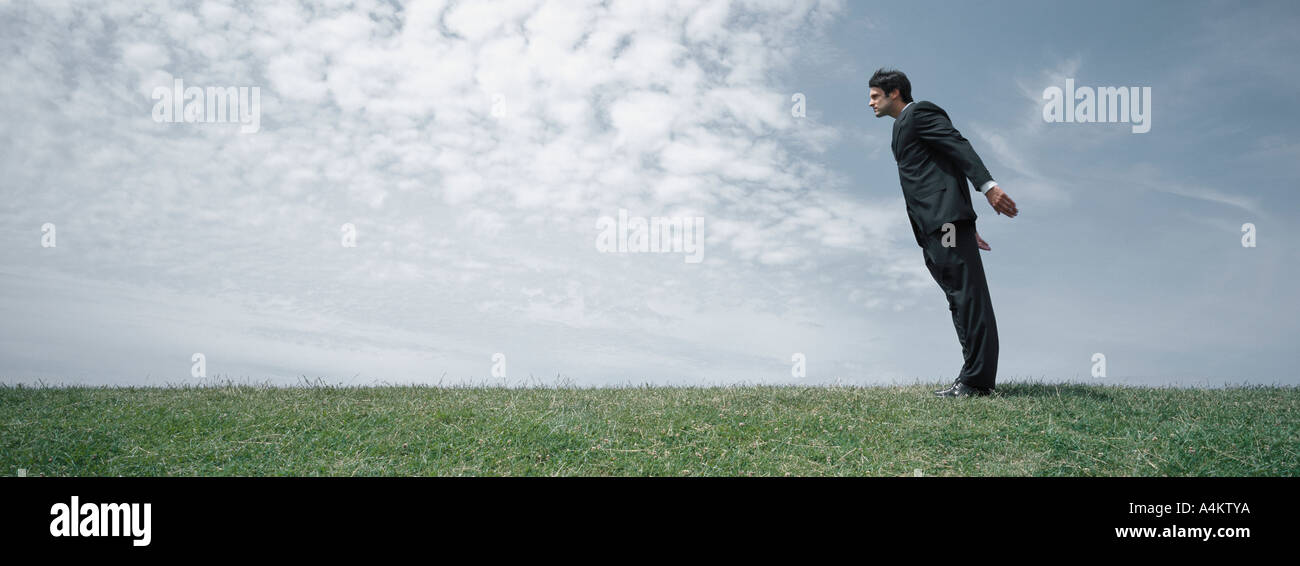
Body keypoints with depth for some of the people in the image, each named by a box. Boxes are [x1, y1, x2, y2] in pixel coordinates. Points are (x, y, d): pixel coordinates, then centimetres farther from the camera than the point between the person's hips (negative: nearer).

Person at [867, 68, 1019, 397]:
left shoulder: (920, 112, 1)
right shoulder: (903, 127, 29)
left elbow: (959, 147, -12)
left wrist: (988, 185, -27)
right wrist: (967, 229, 24)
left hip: (945, 219, -10)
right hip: (932, 231, 10)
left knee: (968, 296, -9)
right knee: (960, 299, 7)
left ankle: (978, 379, -10)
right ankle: (974, 375, 7)